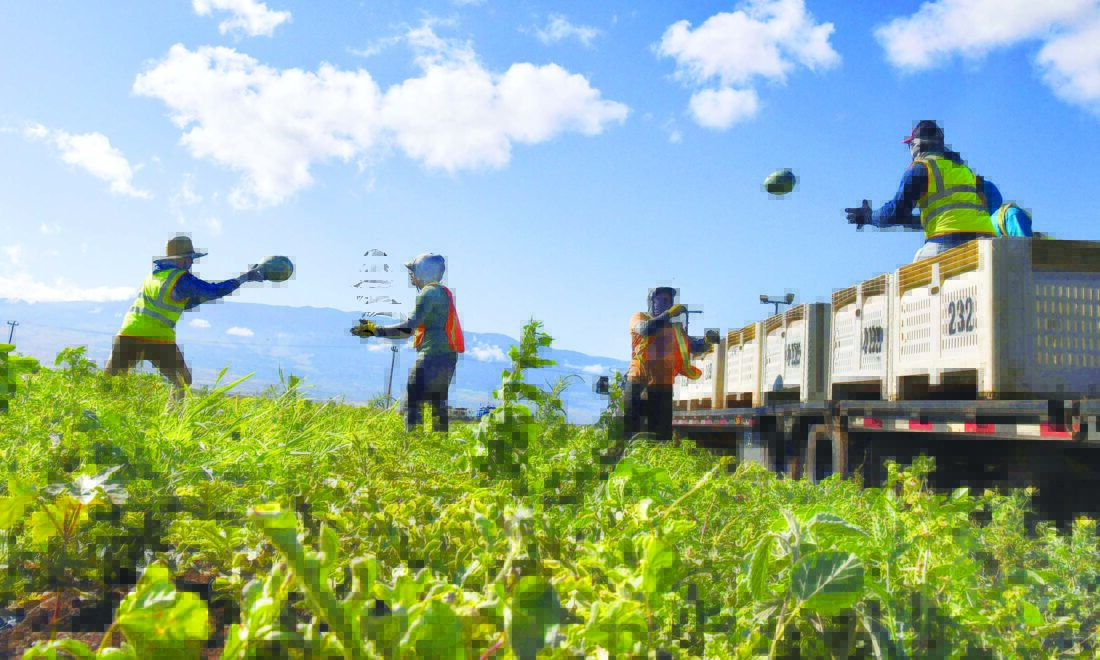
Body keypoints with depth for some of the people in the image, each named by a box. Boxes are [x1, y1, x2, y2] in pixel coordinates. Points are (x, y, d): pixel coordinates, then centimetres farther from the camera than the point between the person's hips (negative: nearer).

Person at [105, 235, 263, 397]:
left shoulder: (154, 273, 17)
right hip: (159, 339, -6)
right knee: (183, 383, 12)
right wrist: (246, 277, -1)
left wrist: (205, 296, 19)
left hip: (128, 335, 6)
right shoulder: (181, 278, -5)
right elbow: (214, 291, -6)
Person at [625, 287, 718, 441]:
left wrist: (707, 340, -16)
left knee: (662, 433, 5)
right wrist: (669, 313, -22)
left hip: (664, 388, 4)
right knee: (630, 429, -5)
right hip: (638, 384, -4)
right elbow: (645, 329, -17)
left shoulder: (676, 326, 16)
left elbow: (694, 346, 5)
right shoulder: (639, 317, 6)